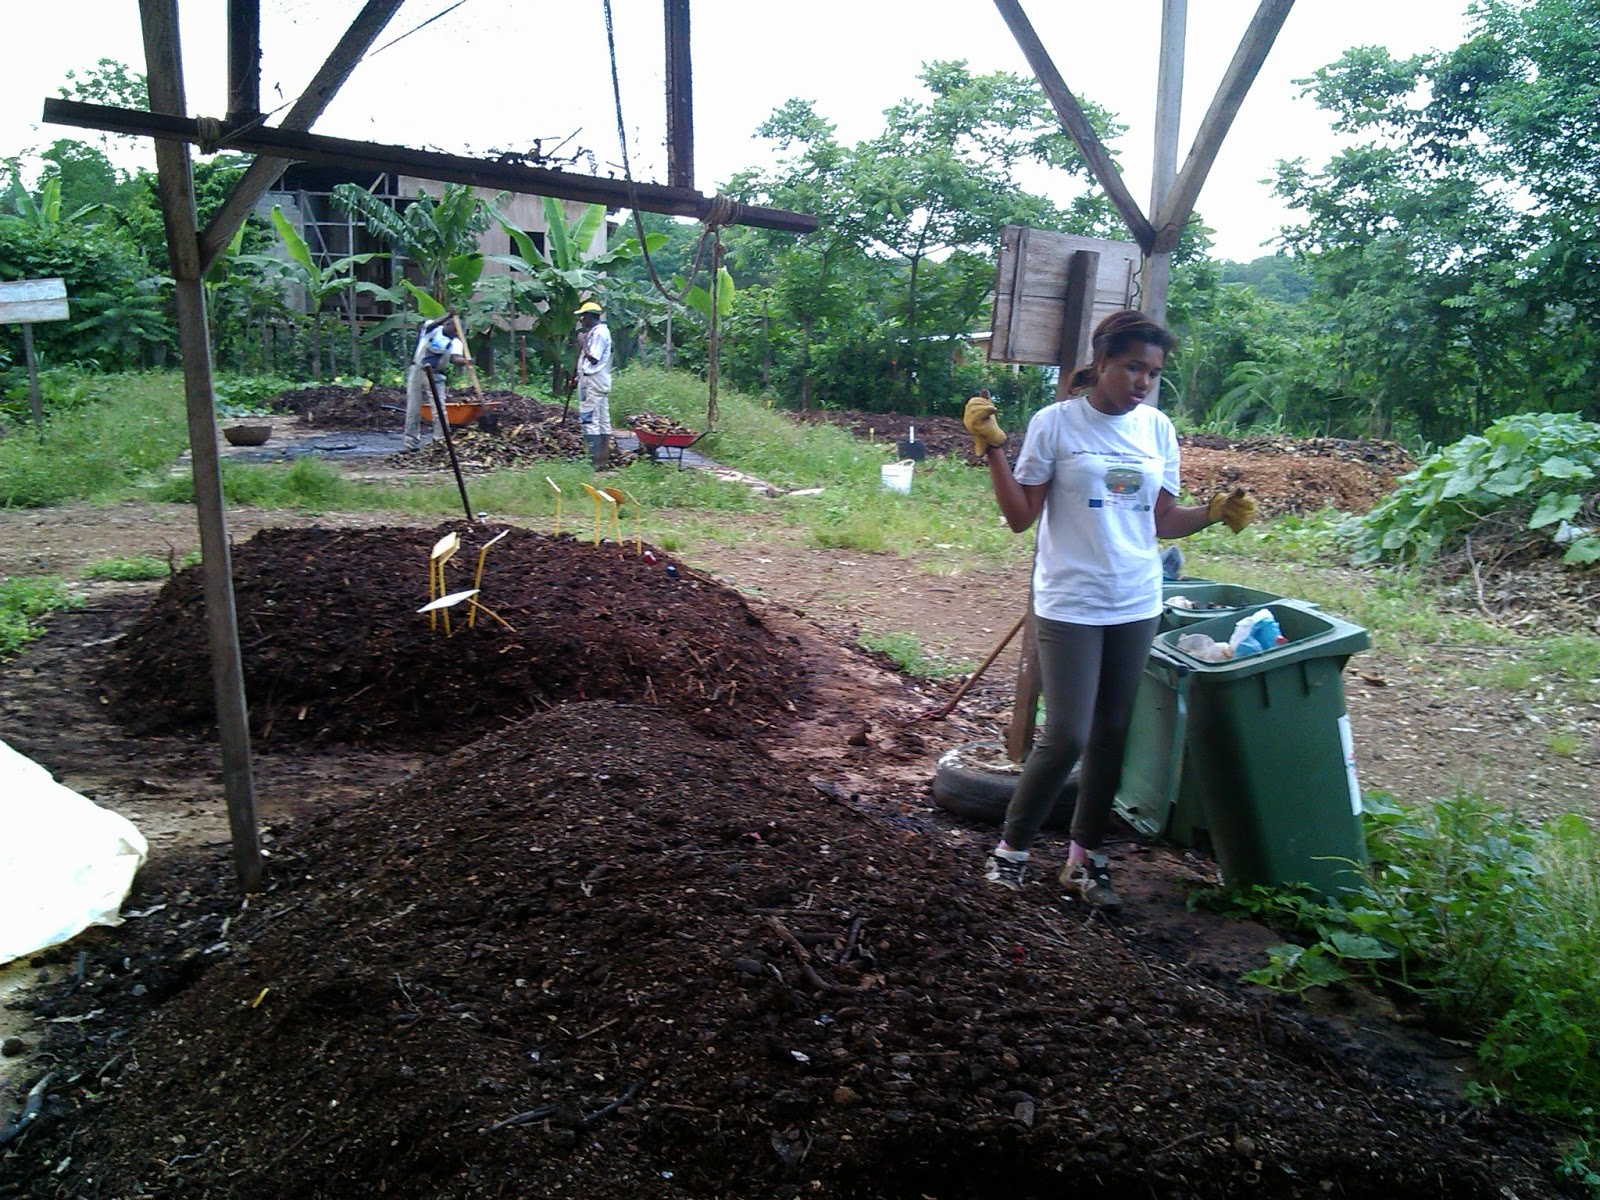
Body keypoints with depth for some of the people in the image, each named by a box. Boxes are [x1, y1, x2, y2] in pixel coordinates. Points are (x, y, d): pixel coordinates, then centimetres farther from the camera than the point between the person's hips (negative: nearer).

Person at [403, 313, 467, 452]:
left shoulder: (455, 342, 2)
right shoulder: (433, 330, 5)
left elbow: (455, 357, -17)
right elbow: (431, 324, -20)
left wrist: (464, 360, -39)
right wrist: (448, 316, -31)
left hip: (436, 375, 0)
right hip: (417, 371, 1)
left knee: (439, 408, -11)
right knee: (413, 408, 4)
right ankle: (412, 441, 13)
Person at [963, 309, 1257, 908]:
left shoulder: (1157, 428, 7)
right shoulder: (1056, 422, -6)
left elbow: (1163, 520, 12)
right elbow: (1021, 516, -6)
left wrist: (1215, 512, -5)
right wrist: (993, 449, -15)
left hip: (1136, 604, 5)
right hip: (1070, 604, -5)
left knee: (1112, 735, 10)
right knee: (1066, 738, -8)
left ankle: (1084, 857, 25)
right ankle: (1011, 848, 12)